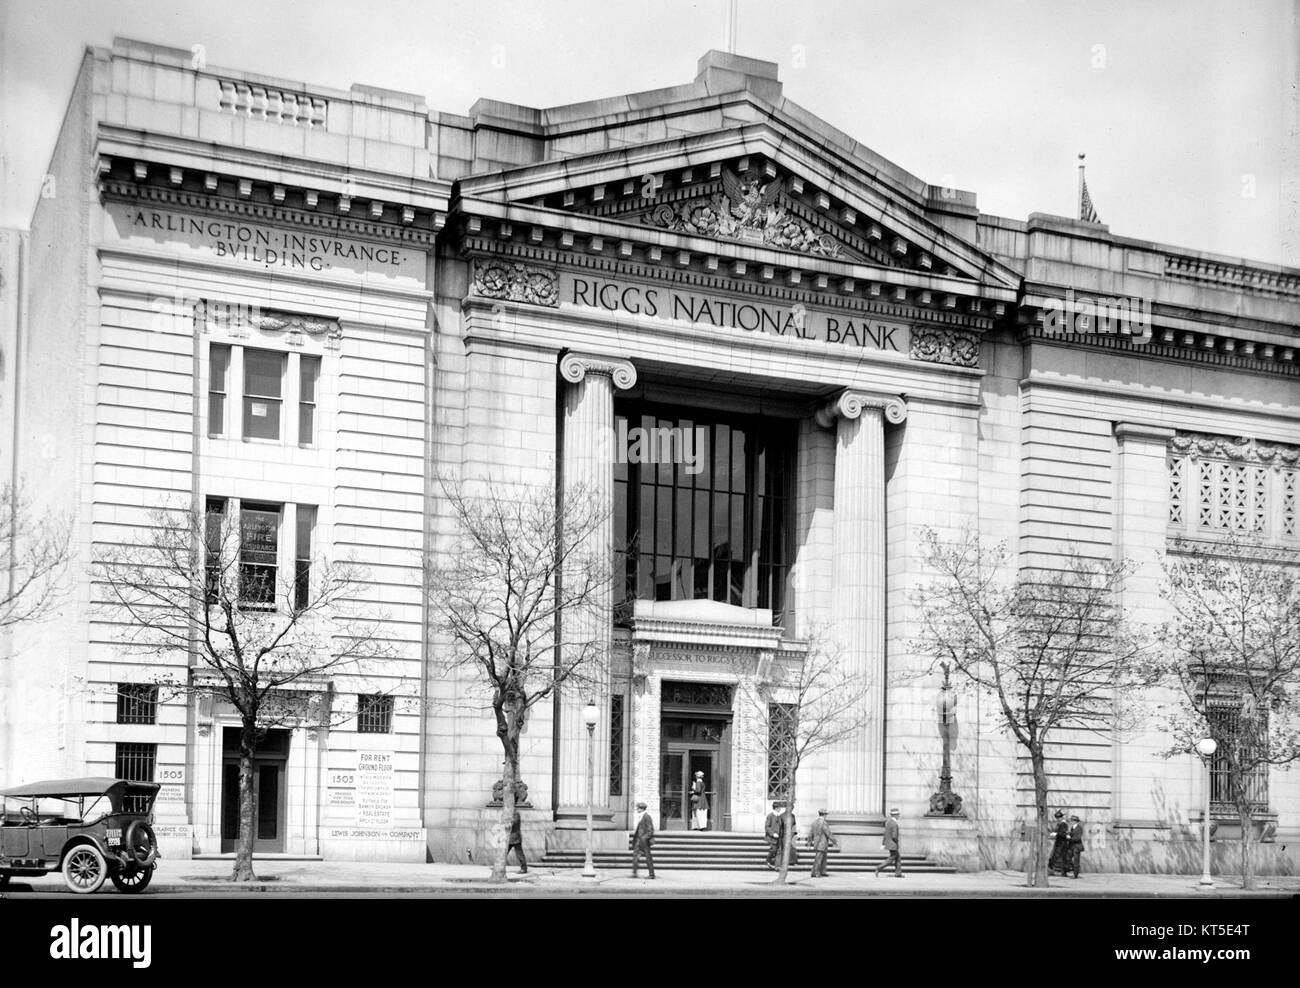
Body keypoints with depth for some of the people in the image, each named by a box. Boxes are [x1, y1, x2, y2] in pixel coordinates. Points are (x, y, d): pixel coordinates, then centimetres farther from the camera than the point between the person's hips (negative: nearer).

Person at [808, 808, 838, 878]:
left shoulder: (814, 822, 7)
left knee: (823, 858, 16)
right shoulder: (824, 823, -18)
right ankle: (815, 873, -4)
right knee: (818, 859, -5)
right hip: (822, 844, -8)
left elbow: (810, 833, 14)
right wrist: (835, 842, -8)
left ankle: (822, 872, 19)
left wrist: (809, 842, 26)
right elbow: (829, 834, -17)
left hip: (816, 843, 8)